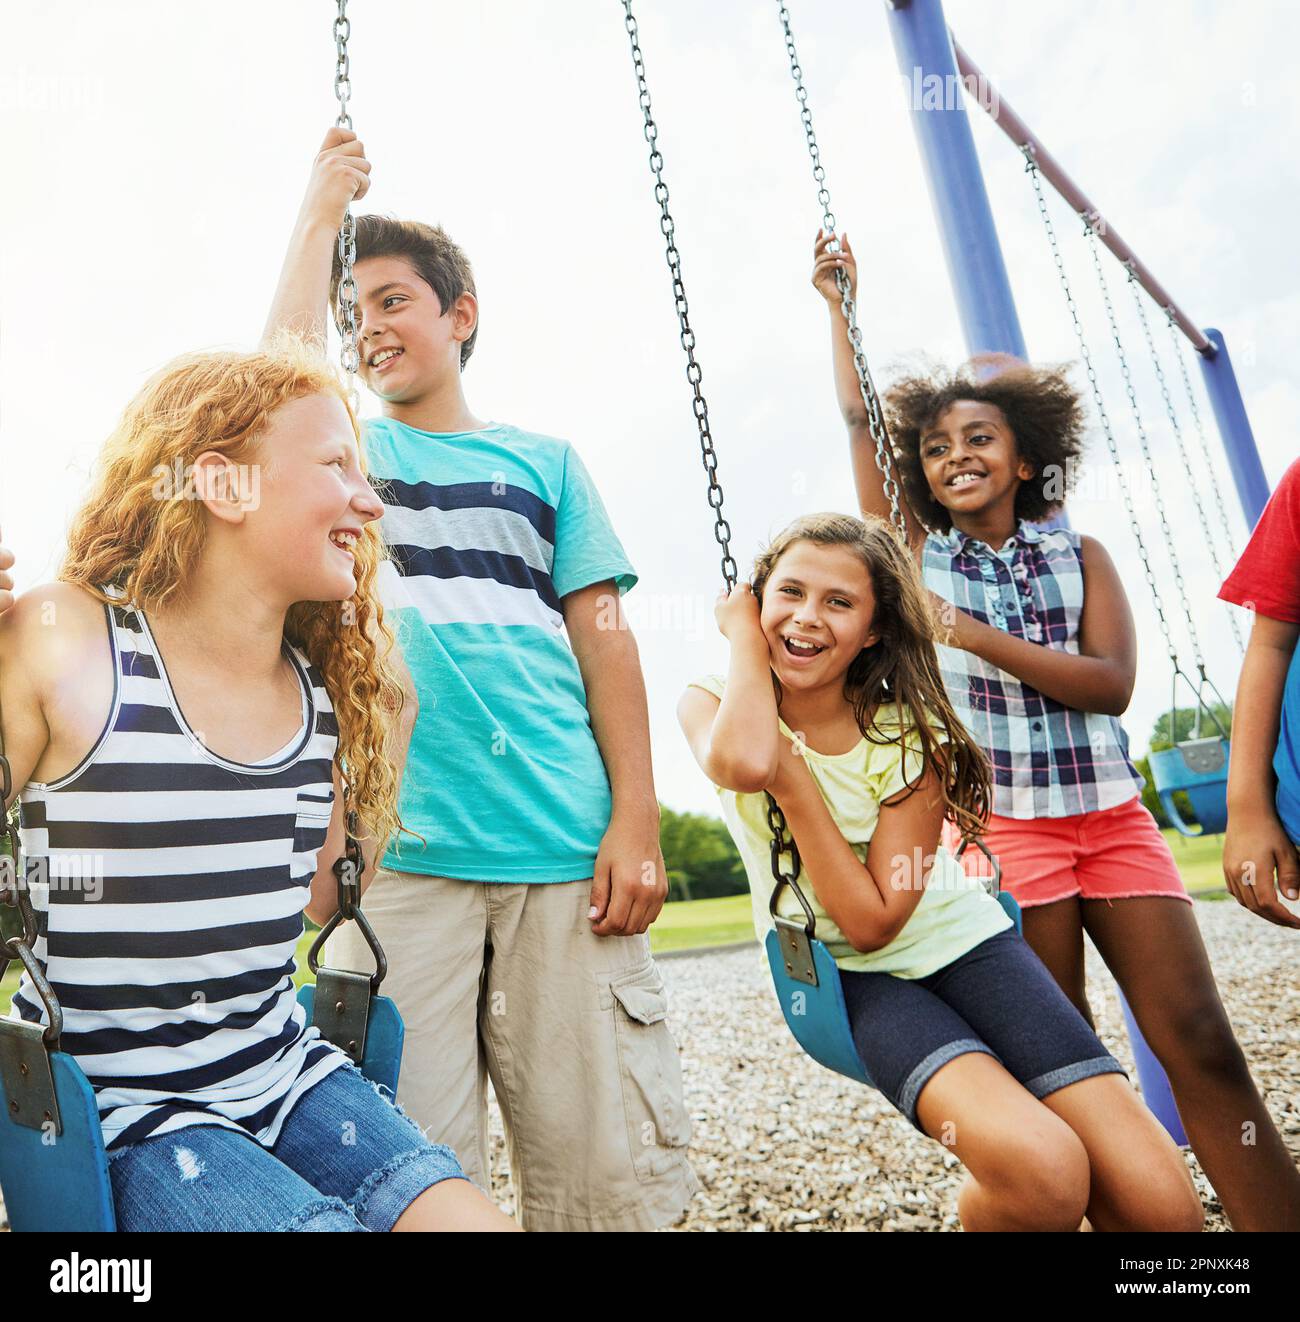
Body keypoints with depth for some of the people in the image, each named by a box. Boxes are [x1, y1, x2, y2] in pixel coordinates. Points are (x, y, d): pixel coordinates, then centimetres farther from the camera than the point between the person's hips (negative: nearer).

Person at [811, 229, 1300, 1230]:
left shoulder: (1081, 556, 10)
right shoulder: (917, 552, 7)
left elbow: (1112, 683, -5)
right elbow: (858, 415, 4)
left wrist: (972, 633, -12)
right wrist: (839, 300, 11)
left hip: (1113, 816, 2)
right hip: (1001, 825, -1)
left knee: (1203, 1044, -2)